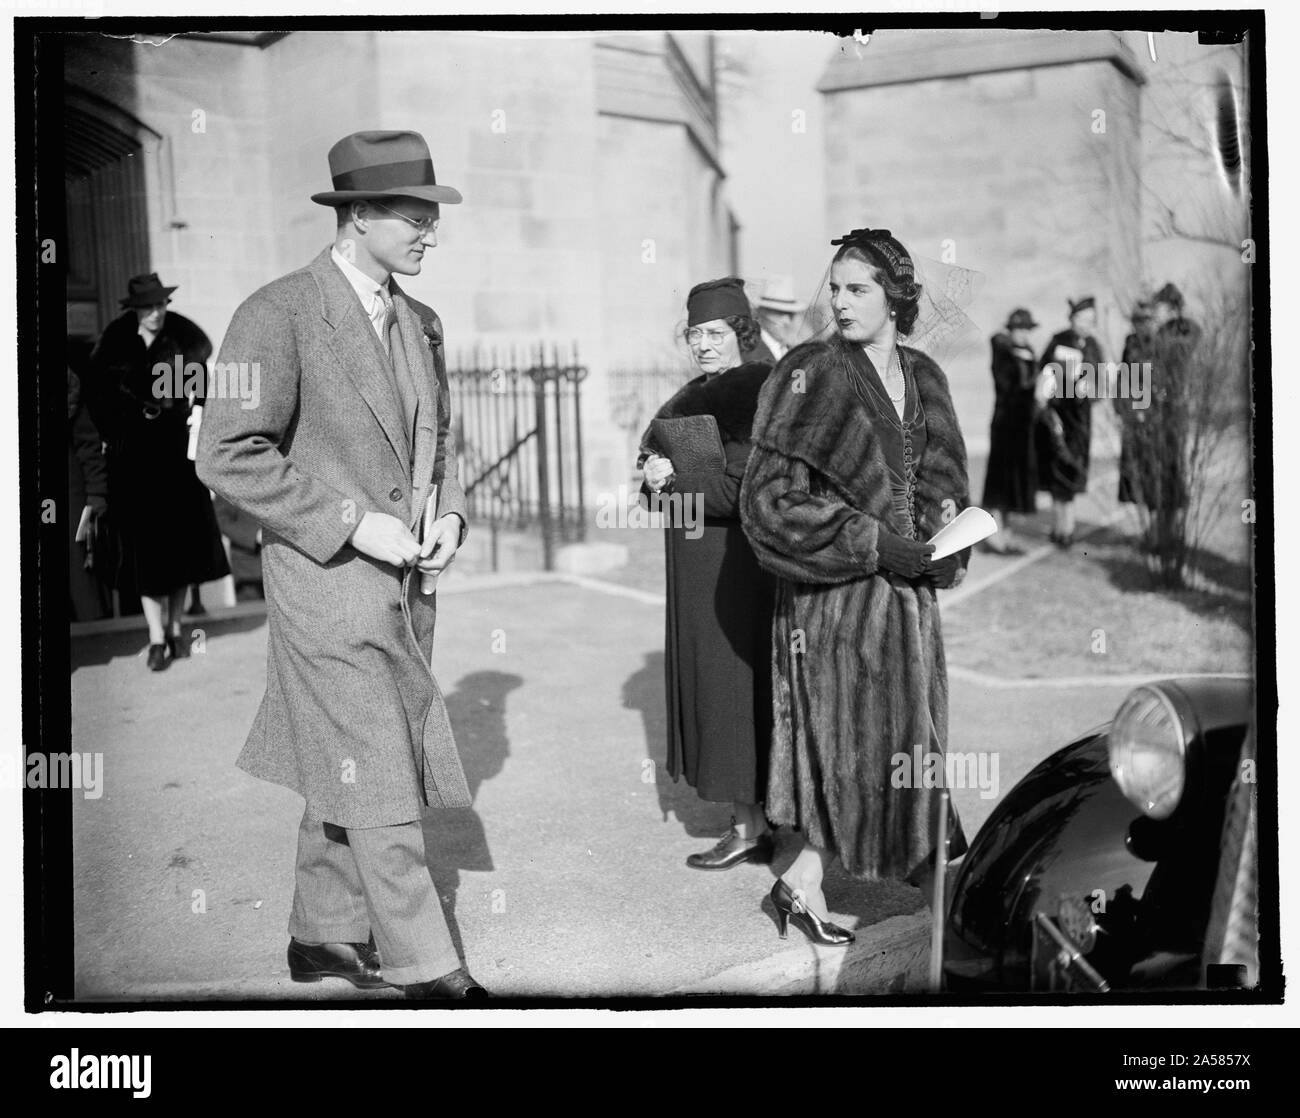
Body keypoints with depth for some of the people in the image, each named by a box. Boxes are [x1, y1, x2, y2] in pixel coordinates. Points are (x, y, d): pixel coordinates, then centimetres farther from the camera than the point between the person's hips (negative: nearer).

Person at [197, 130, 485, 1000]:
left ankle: (325, 937, 29)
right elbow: (229, 455, -16)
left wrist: (449, 513, 2)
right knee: (379, 785, -4)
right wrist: (352, 525, -18)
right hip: (327, 581, -7)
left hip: (405, 583, 7)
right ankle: (426, 970, 4)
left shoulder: (421, 324, 11)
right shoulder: (279, 314, -12)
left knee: (343, 775, 16)